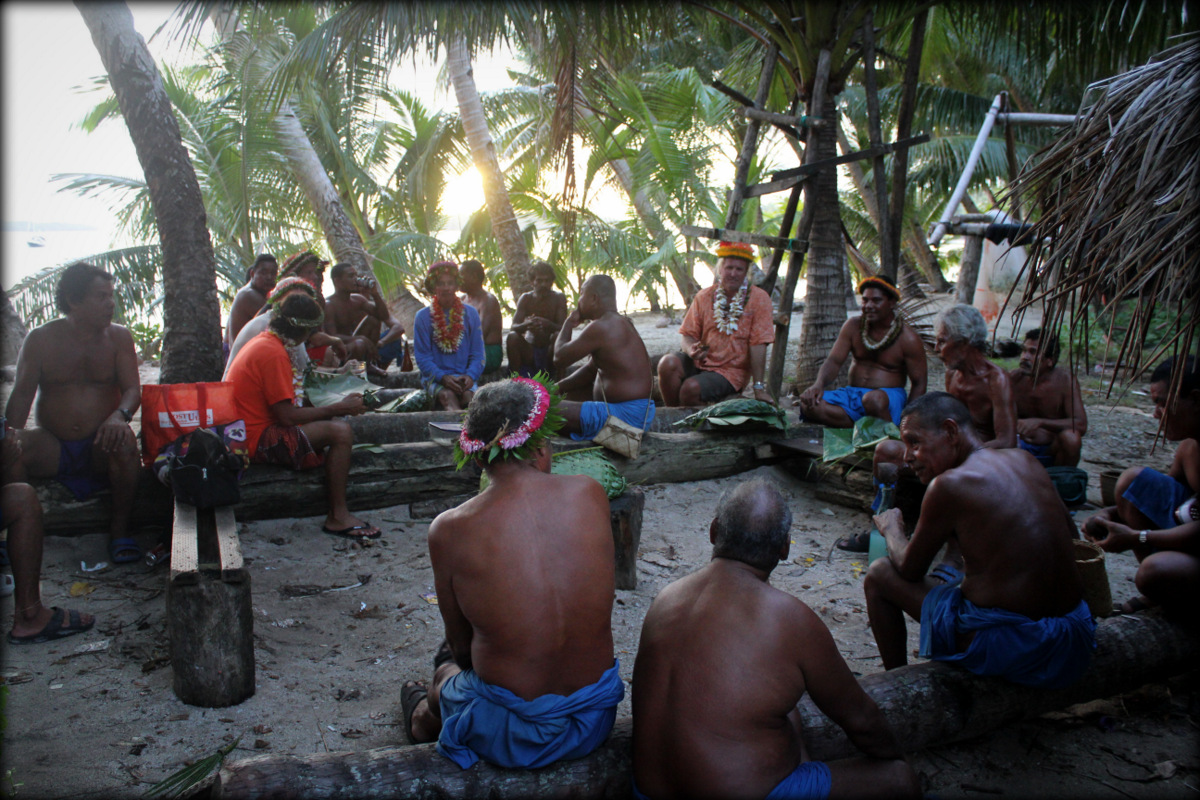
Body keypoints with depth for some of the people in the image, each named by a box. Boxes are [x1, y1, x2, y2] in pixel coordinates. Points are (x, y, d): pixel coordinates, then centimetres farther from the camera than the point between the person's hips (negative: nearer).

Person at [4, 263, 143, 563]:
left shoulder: (118, 337, 4)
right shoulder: (41, 339, 3)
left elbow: (132, 389, -4)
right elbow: (21, 395, -1)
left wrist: (119, 415, -28)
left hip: (100, 448, 0)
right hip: (52, 447, 1)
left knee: (124, 440, -34)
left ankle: (120, 529, -21)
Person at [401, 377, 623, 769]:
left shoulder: (450, 530, -17)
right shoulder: (591, 494, -10)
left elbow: (461, 644, -3)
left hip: (512, 740, -3)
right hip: (596, 722, 3)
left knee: (446, 674, 32)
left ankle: (424, 721, 63)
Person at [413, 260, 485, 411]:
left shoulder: (471, 314, 12)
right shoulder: (423, 316, 7)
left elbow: (477, 354, 9)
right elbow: (422, 356, 2)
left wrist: (470, 376, -12)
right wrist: (443, 377, -17)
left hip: (464, 377, 2)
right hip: (435, 378, -2)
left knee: (470, 395, -33)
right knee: (447, 395, -36)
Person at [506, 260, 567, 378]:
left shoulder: (559, 298, -3)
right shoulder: (526, 298, 1)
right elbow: (513, 328, -10)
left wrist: (548, 324, -39)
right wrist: (526, 325, -35)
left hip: (550, 352, -1)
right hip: (529, 352, 1)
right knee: (512, 337, -26)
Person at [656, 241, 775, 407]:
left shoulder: (759, 299, -7)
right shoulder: (703, 296, 4)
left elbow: (758, 344, -12)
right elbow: (689, 334, 6)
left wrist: (759, 388, -15)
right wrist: (692, 350, -19)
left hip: (732, 371, -4)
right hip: (701, 362, 4)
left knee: (691, 387, -30)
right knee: (668, 363, -25)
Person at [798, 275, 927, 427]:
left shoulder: (908, 339, -5)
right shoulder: (853, 326, 5)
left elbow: (919, 384, -3)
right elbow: (834, 360, 1)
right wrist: (819, 384, -22)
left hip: (890, 396, -4)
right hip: (852, 394, 4)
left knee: (874, 399, -42)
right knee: (808, 403, -24)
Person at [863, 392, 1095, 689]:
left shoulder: (950, 484, -15)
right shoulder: (1024, 459, 5)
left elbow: (910, 570, -3)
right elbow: (1070, 534, 22)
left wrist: (891, 528, 18)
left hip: (1008, 647, -8)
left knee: (879, 574, 7)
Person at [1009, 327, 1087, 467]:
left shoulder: (1065, 379, -14)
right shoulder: (1014, 378, -6)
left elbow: (1081, 425, -23)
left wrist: (1040, 422, -35)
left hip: (1055, 451, -2)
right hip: (1024, 447, 2)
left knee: (1071, 438, -33)